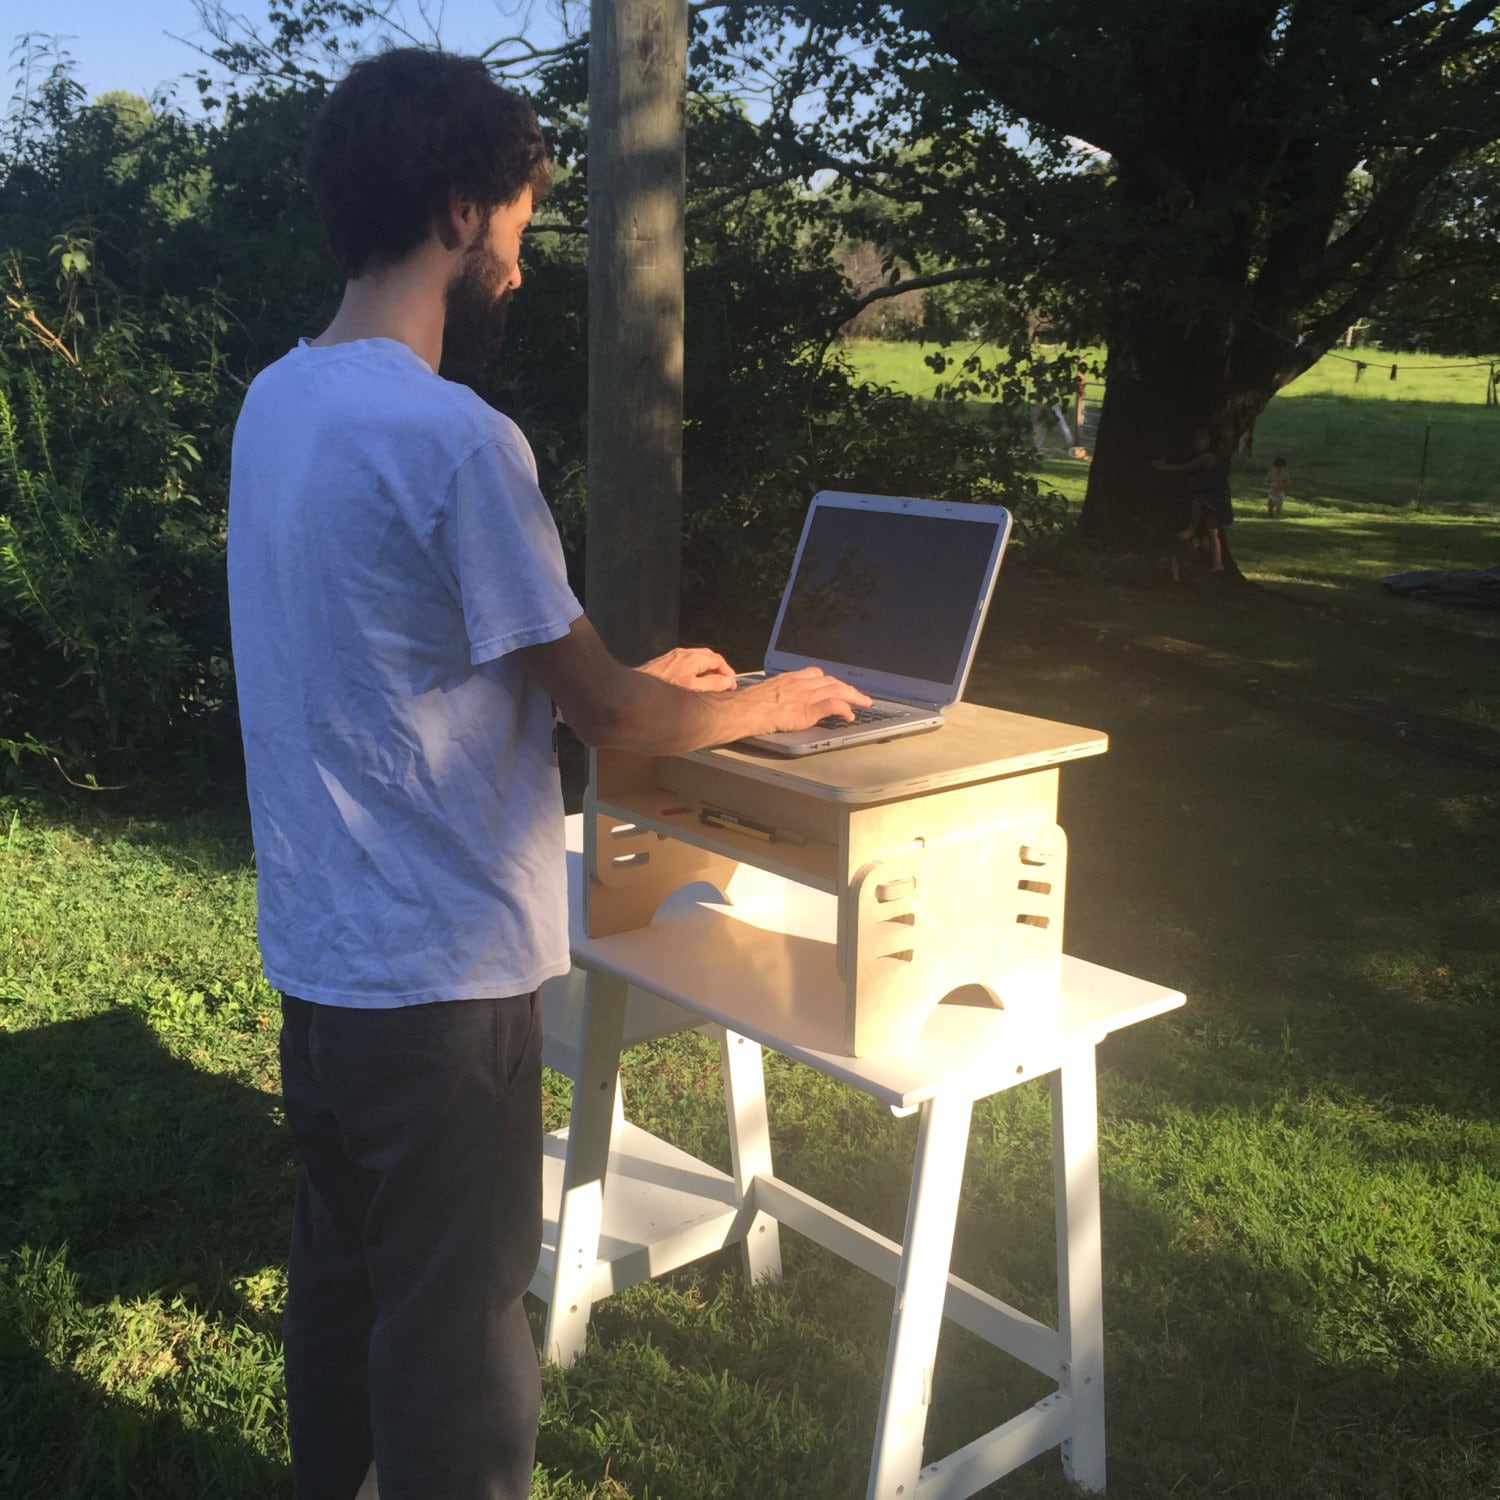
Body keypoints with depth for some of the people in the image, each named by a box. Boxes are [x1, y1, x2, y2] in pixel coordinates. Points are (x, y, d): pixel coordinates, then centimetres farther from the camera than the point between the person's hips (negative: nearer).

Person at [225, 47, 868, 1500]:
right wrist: (767, 702, 3)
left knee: (338, 1276, 24)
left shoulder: (275, 401, 5)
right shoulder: (454, 440, -23)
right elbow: (603, 713, -15)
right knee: (456, 1328, 8)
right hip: (437, 974, -9)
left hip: (314, 948, 9)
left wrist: (633, 674, 16)